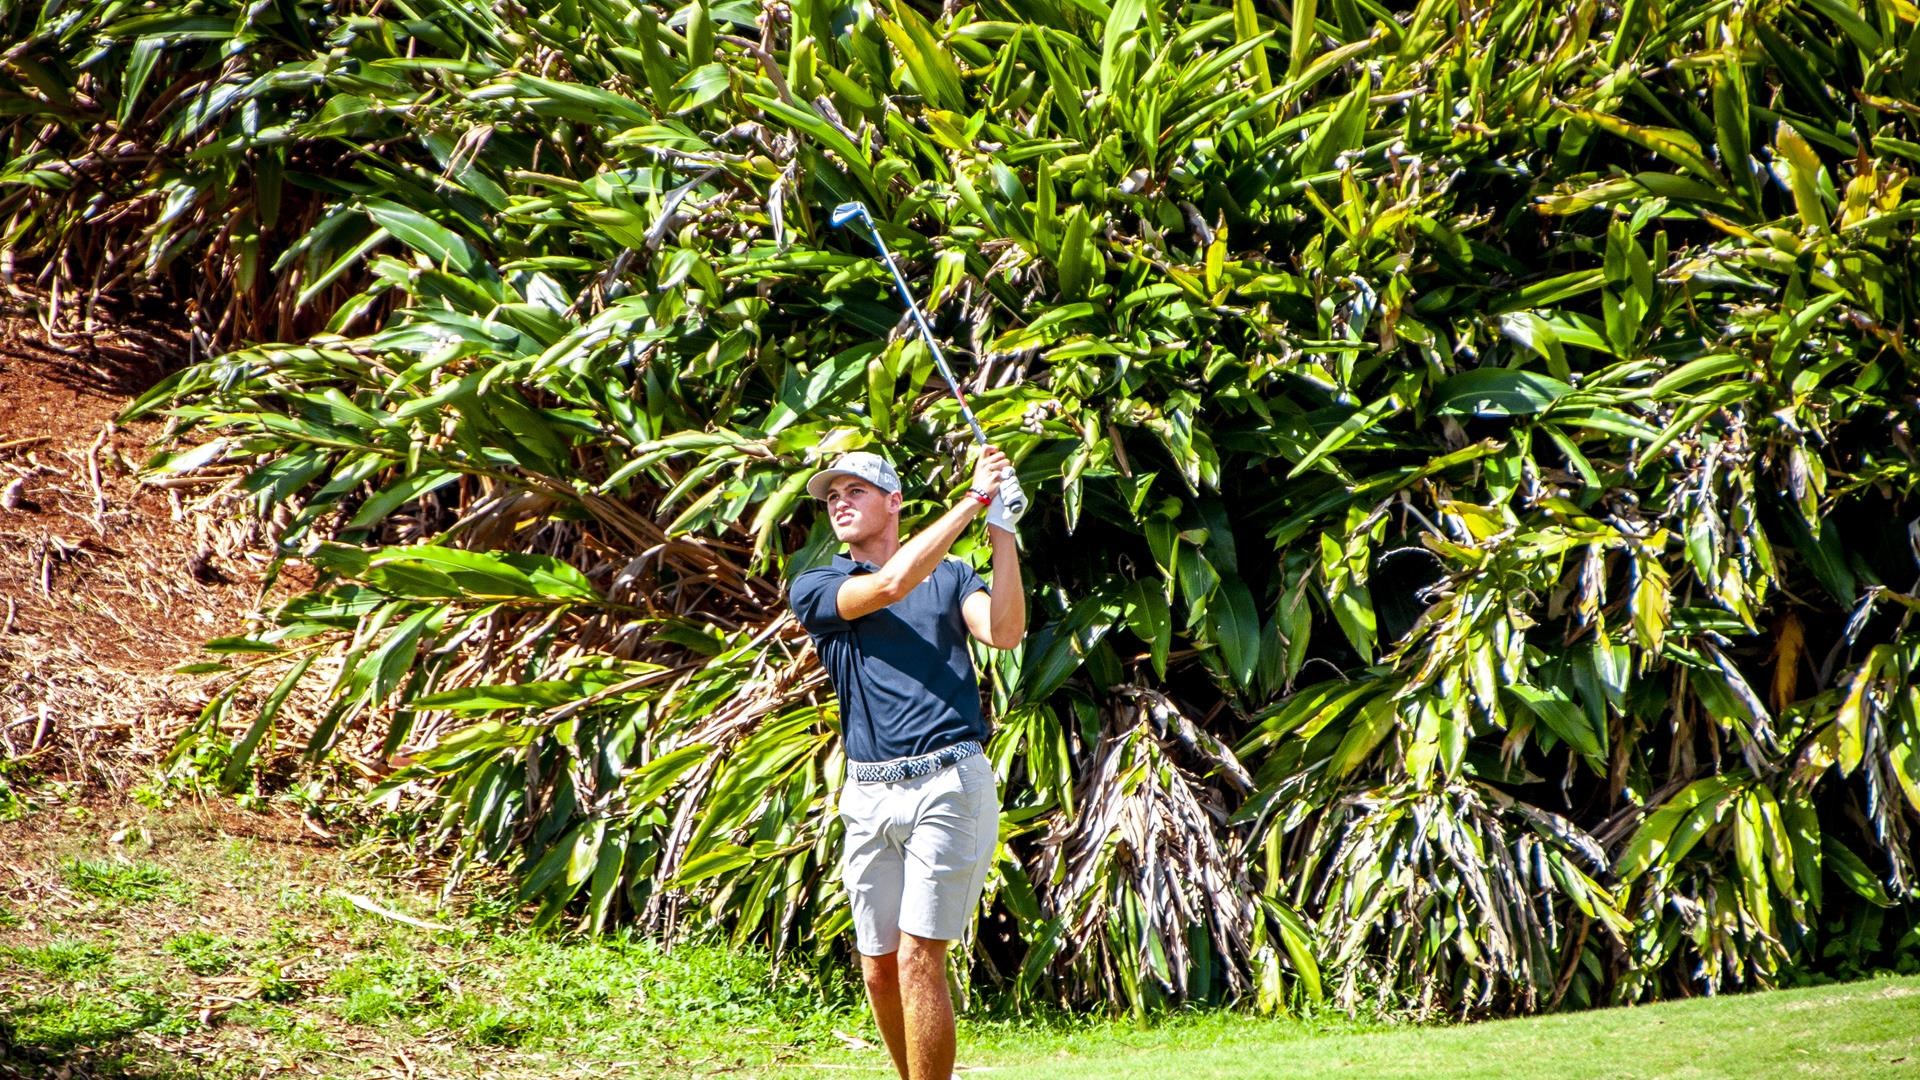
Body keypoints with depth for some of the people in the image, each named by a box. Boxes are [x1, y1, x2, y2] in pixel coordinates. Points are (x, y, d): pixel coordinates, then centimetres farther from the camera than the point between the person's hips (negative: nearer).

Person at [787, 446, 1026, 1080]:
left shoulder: (951, 576, 12)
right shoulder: (815, 589, 9)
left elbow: (1004, 633, -7)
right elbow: (891, 583, -10)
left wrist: (1002, 530, -14)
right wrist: (973, 500, -10)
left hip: (949, 784, -3)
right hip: (869, 795, 3)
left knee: (918, 960, -10)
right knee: (879, 969, 6)